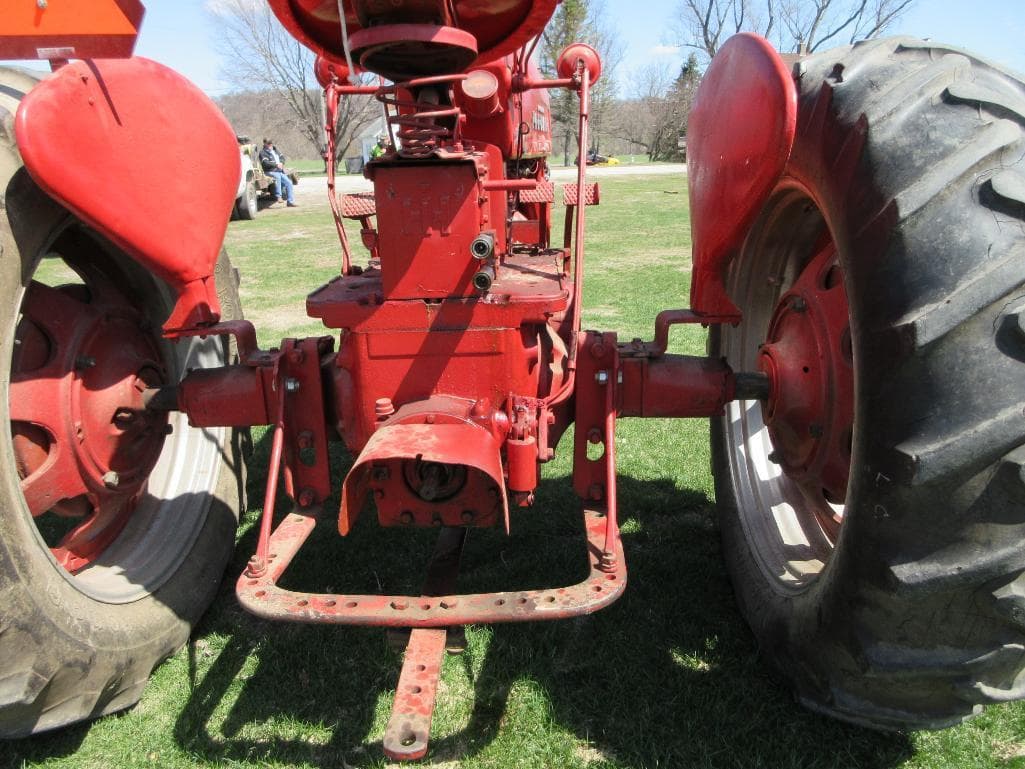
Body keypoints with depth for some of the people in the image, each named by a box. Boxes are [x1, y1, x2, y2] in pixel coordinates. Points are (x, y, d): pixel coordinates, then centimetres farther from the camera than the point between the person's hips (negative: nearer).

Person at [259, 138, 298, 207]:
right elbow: (265, 163, -15)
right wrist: (276, 165, -23)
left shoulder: (275, 150, 21)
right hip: (270, 172, -7)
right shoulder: (263, 152, -1)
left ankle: (290, 201, -1)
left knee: (288, 182, -6)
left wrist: (281, 163, -6)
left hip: (280, 172, 7)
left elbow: (282, 157, 17)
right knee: (277, 176, -37)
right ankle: (278, 197, -41)